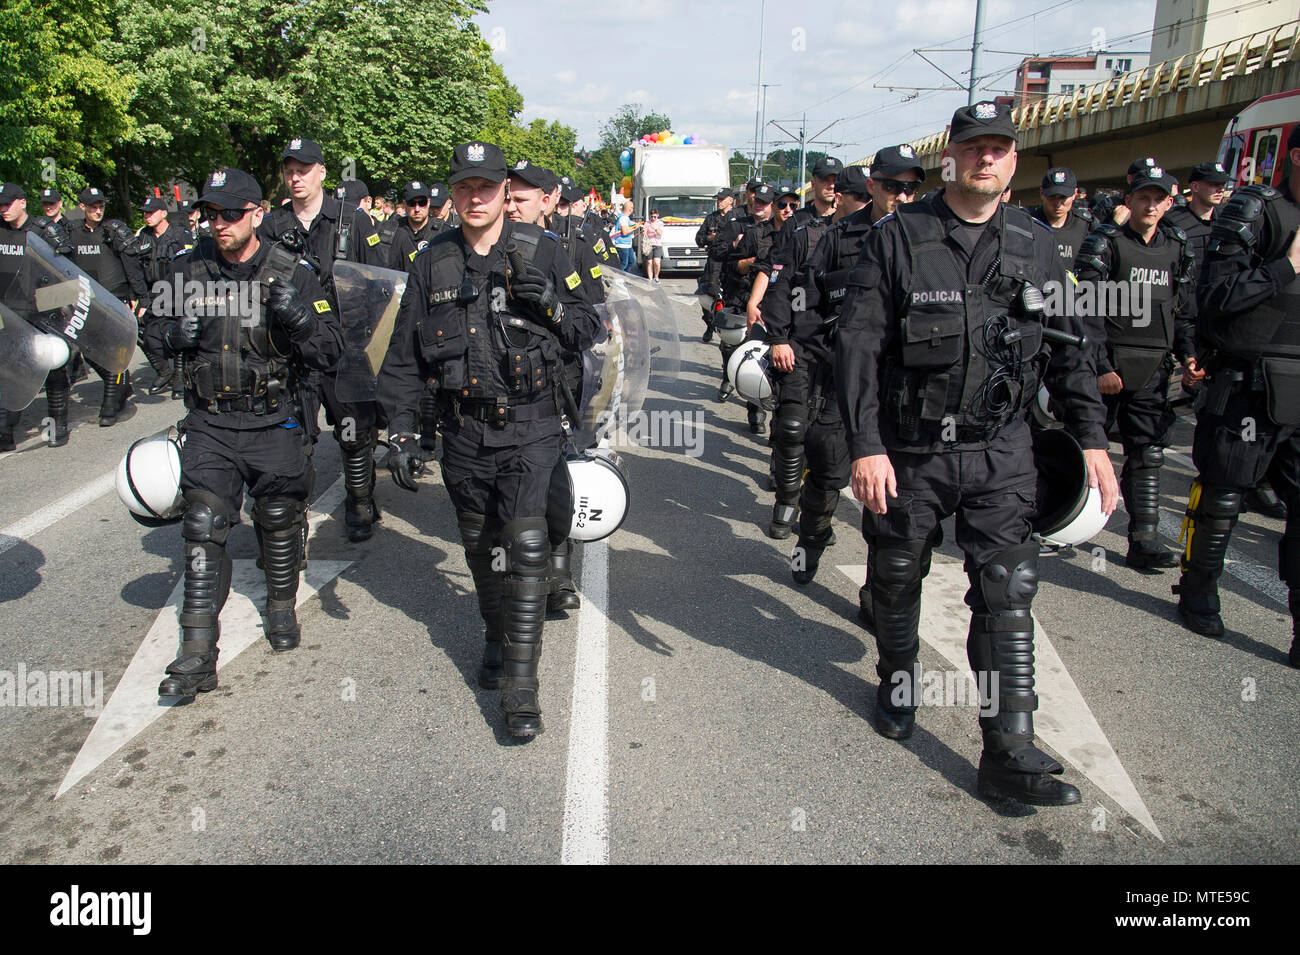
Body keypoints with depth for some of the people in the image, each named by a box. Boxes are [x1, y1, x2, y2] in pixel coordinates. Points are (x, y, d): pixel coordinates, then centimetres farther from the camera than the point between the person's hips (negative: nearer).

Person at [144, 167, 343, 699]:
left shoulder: (290, 273, -7)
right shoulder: (188, 269, 1)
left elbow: (330, 353, -9)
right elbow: (153, 331, 14)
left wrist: (298, 316, -29)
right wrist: (174, 334, -10)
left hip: (275, 423, -1)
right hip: (209, 422, 2)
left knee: (280, 523, 13)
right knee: (202, 529, -5)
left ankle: (282, 608, 39)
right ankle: (197, 653, 0)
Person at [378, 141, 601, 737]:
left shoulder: (540, 251, -1)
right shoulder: (434, 262, 5)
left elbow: (589, 332, 3)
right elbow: (404, 354, 7)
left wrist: (552, 304, -18)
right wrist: (399, 430, 2)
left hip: (529, 427, -3)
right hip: (463, 432, 3)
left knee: (526, 549, -11)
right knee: (480, 548, 16)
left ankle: (521, 684, -4)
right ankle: (496, 638, 39)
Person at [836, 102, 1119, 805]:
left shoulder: (1037, 245, 7)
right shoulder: (899, 237, -4)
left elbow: (1068, 347, 14)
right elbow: (857, 344, -10)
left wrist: (1091, 437, 8)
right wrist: (864, 444, -18)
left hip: (1001, 452, 2)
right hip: (908, 450, -2)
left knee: (1007, 591, -2)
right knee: (897, 576, 13)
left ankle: (1009, 751, 5)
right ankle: (897, 679, 41)